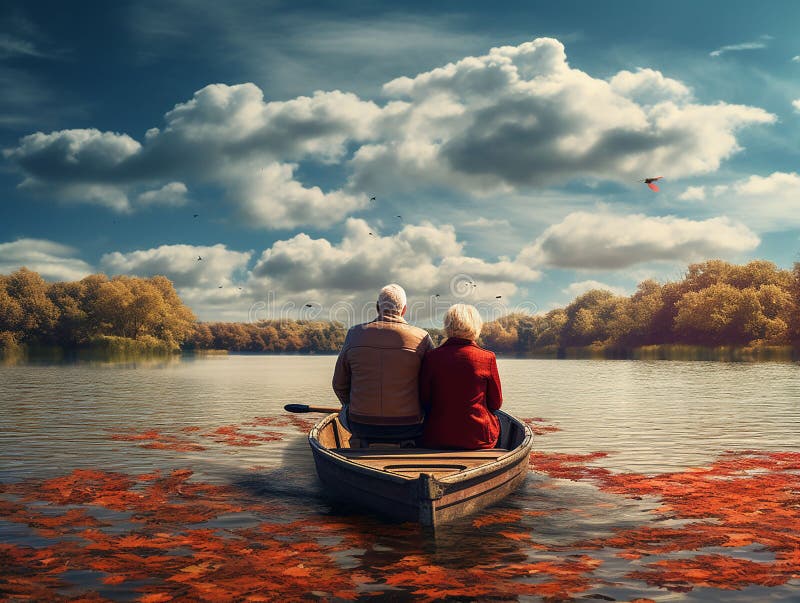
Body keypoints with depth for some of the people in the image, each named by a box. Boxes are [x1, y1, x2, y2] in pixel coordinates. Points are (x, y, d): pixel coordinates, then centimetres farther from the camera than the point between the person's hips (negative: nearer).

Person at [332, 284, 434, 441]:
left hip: (361, 428, 2)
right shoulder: (421, 338, -7)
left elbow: (340, 385, 7)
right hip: (408, 430, -2)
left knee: (345, 411, 35)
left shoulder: (355, 334, -1)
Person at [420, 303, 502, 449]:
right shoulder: (487, 358, -8)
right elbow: (496, 404, 2)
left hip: (437, 439, 2)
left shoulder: (431, 357, -7)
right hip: (478, 438, -2)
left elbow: (424, 402, 1)